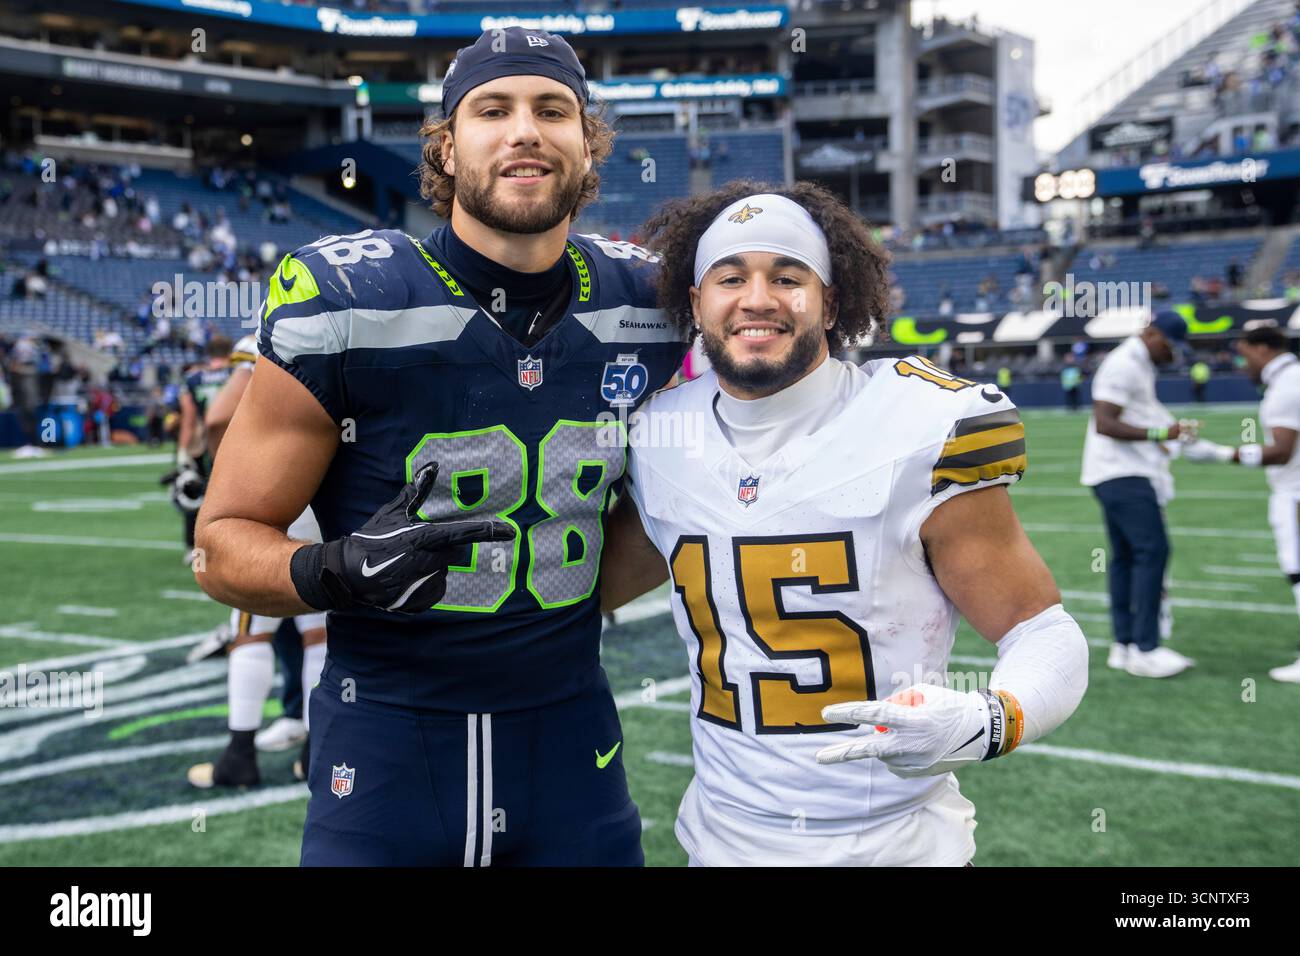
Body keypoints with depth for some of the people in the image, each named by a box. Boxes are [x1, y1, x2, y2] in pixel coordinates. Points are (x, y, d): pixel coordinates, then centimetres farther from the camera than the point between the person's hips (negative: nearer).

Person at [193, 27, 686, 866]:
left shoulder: (645, 303, -3)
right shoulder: (343, 303, -14)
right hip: (386, 743, -3)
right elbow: (225, 541, -9)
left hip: (570, 737, 3)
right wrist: (336, 574, -27)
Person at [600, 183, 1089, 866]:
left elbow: (1047, 636, -11)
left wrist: (984, 723, -29)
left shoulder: (922, 434, -14)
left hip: (896, 843, -4)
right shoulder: (662, 443, -2)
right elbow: (589, 587, 16)